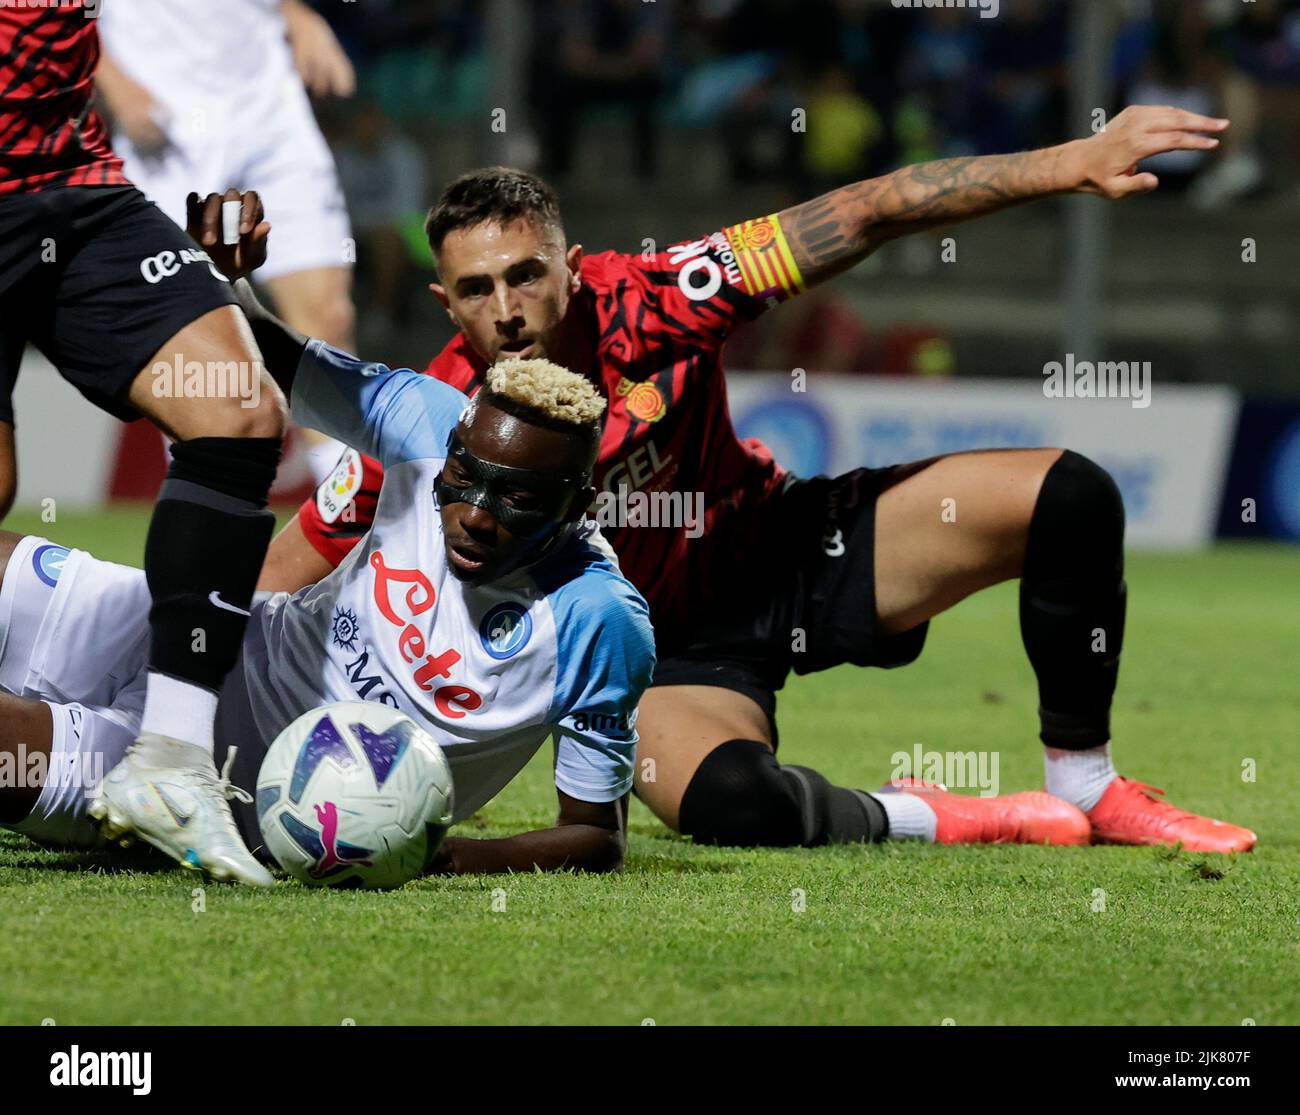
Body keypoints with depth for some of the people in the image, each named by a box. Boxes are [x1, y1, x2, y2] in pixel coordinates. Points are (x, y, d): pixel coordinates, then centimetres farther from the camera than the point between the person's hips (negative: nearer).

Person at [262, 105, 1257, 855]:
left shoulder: (652, 301, -23)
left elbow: (863, 217, -24)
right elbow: (272, 597, -10)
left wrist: (1066, 165, -28)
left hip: (783, 547, 2)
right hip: (662, 650, -2)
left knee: (1068, 497, -13)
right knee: (735, 807, -38)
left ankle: (1089, 788, 7)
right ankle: (914, 821, -3)